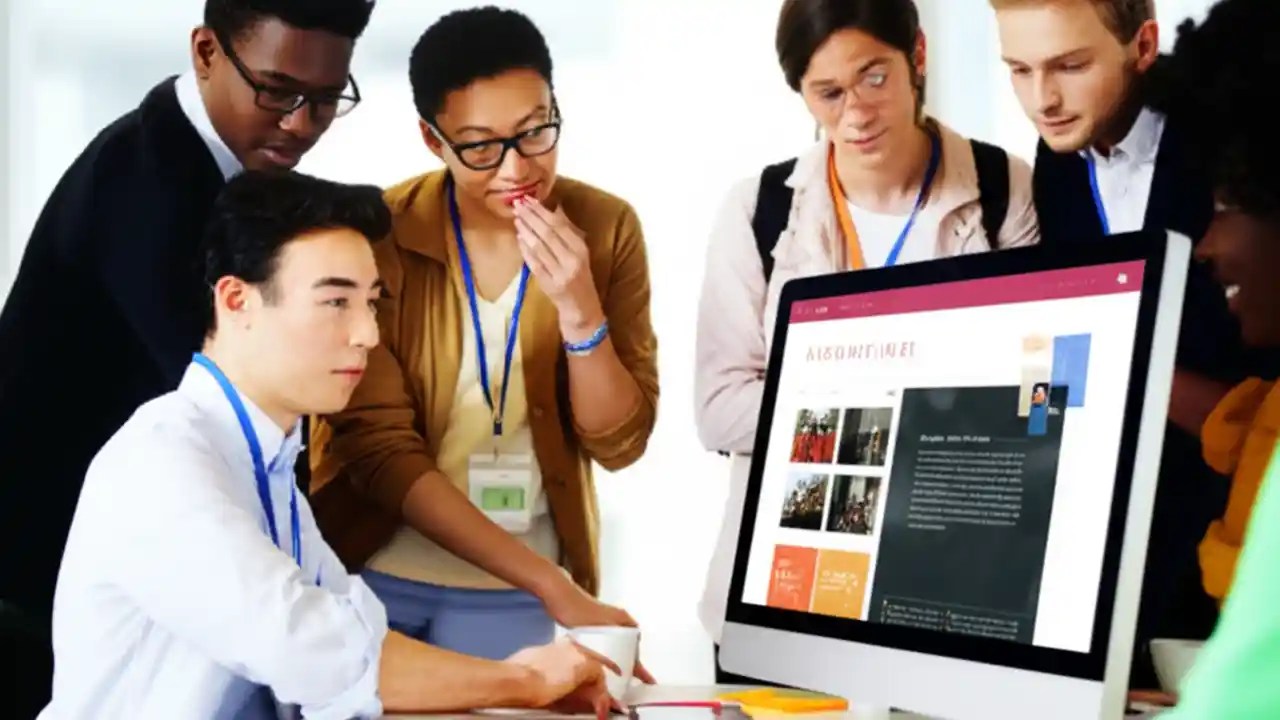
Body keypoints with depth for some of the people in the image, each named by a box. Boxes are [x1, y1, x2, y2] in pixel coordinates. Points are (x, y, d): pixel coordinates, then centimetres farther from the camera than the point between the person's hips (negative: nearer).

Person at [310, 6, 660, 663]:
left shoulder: (605, 228, -7)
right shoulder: (379, 234, -13)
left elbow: (618, 441, -6)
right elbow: (379, 447, -16)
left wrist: (580, 311, -24)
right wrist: (554, 586, -21)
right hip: (372, 576, -1)